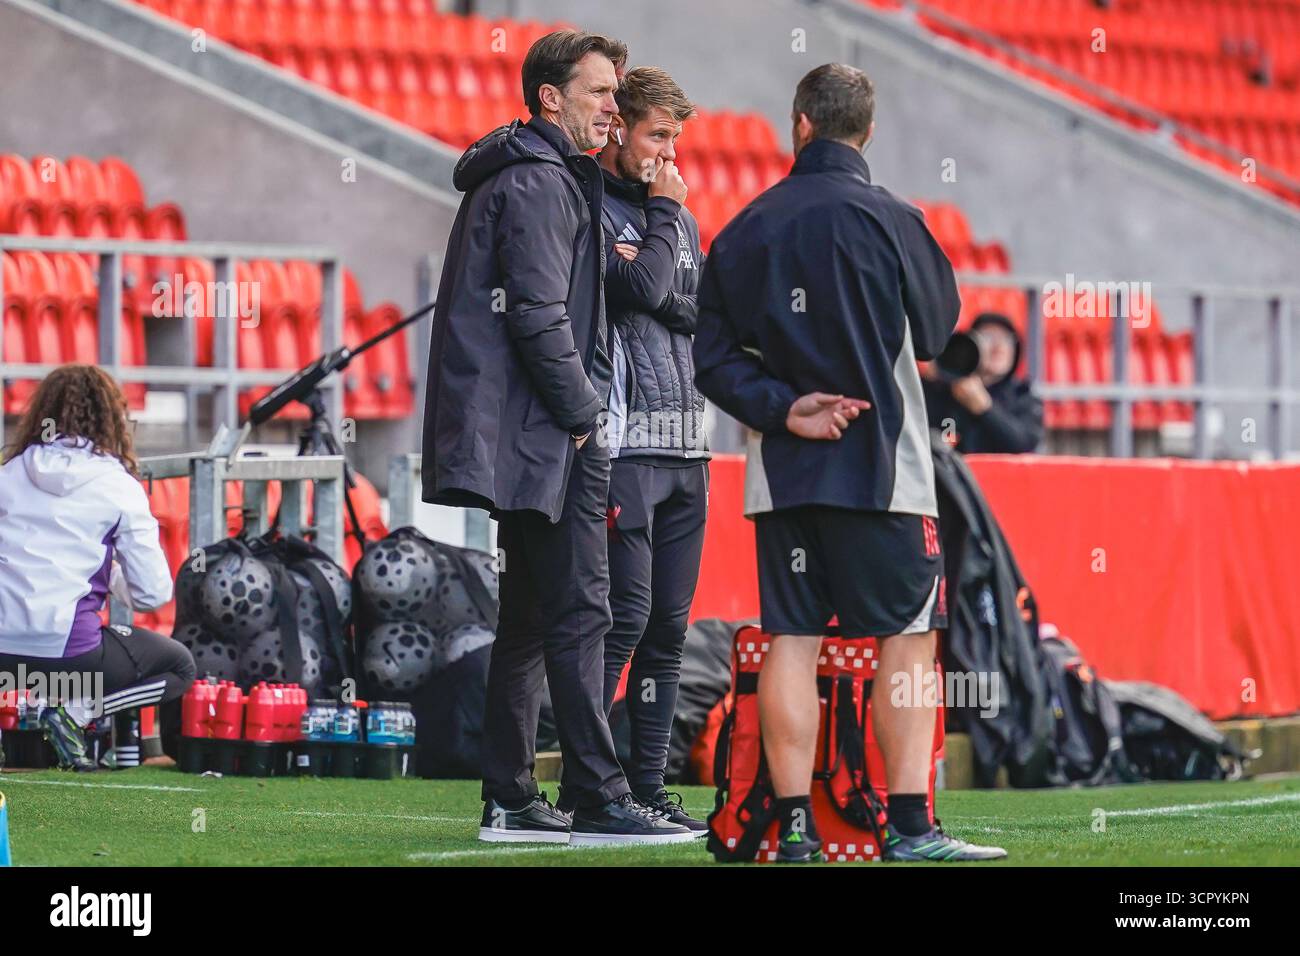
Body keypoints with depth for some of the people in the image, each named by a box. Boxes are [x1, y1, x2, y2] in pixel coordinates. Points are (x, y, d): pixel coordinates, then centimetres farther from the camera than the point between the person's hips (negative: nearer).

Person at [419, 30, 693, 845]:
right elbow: (540, 315, -19)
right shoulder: (540, 183, -11)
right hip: (546, 438, -11)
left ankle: (510, 801, 12)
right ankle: (596, 799, -11)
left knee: (531, 618, 11)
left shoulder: (528, 178, 22)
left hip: (530, 438, 11)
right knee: (579, 610, -10)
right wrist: (583, 413, -13)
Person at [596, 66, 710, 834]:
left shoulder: (679, 219, 20)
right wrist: (663, 210, -5)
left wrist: (663, 300, -7)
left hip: (686, 445, 8)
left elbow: (708, 315, 11)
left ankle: (649, 786, 10)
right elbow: (643, 289, -16)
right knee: (626, 616, -12)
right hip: (626, 444, -8)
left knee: (669, 627, 7)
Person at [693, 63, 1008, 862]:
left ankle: (794, 826, 2)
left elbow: (712, 357, 1)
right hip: (881, 464, -4)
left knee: (791, 639, 6)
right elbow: (937, 331, 4)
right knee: (909, 636, 0)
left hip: (781, 468, 4)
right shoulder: (889, 219, -8)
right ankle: (910, 826, -6)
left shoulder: (744, 229, 5)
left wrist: (781, 407, -6)